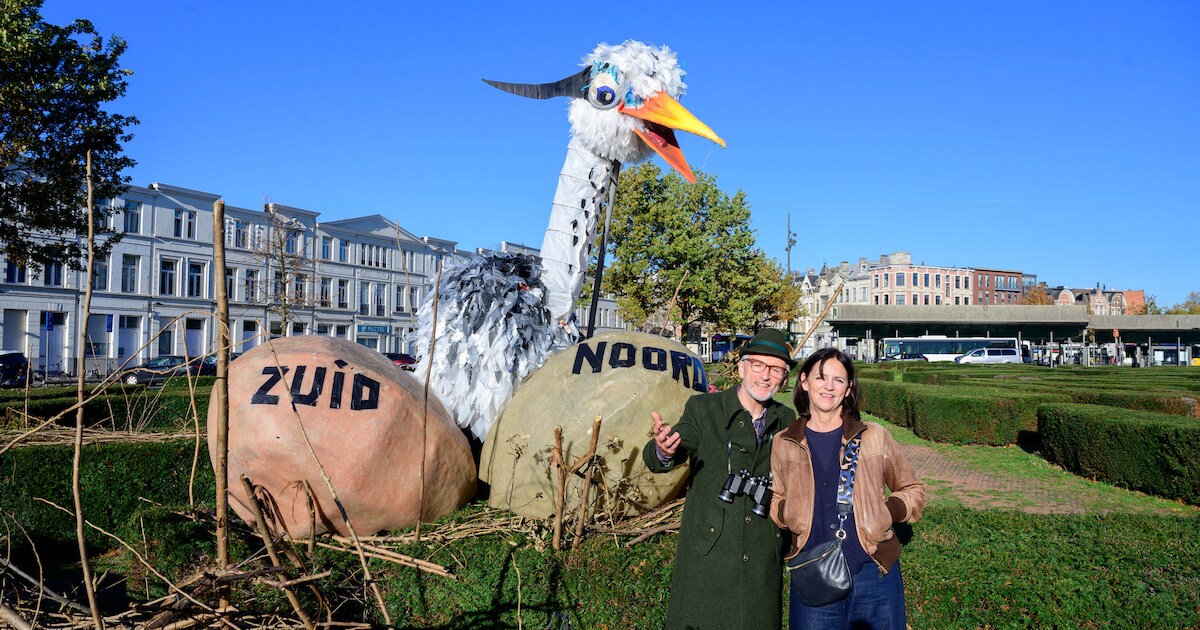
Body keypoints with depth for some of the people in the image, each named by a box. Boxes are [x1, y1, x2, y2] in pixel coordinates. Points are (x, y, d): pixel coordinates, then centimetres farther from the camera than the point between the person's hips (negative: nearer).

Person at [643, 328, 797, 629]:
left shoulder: (786, 420, 8)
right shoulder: (703, 408, -4)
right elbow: (656, 458, -17)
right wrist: (664, 451, -40)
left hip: (763, 560, 3)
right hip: (707, 556, -3)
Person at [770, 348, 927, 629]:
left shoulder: (875, 437, 2)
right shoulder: (784, 444, 4)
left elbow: (913, 490, 12)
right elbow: (774, 500, 16)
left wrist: (885, 511, -7)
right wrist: (788, 512, -6)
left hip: (875, 577, 0)